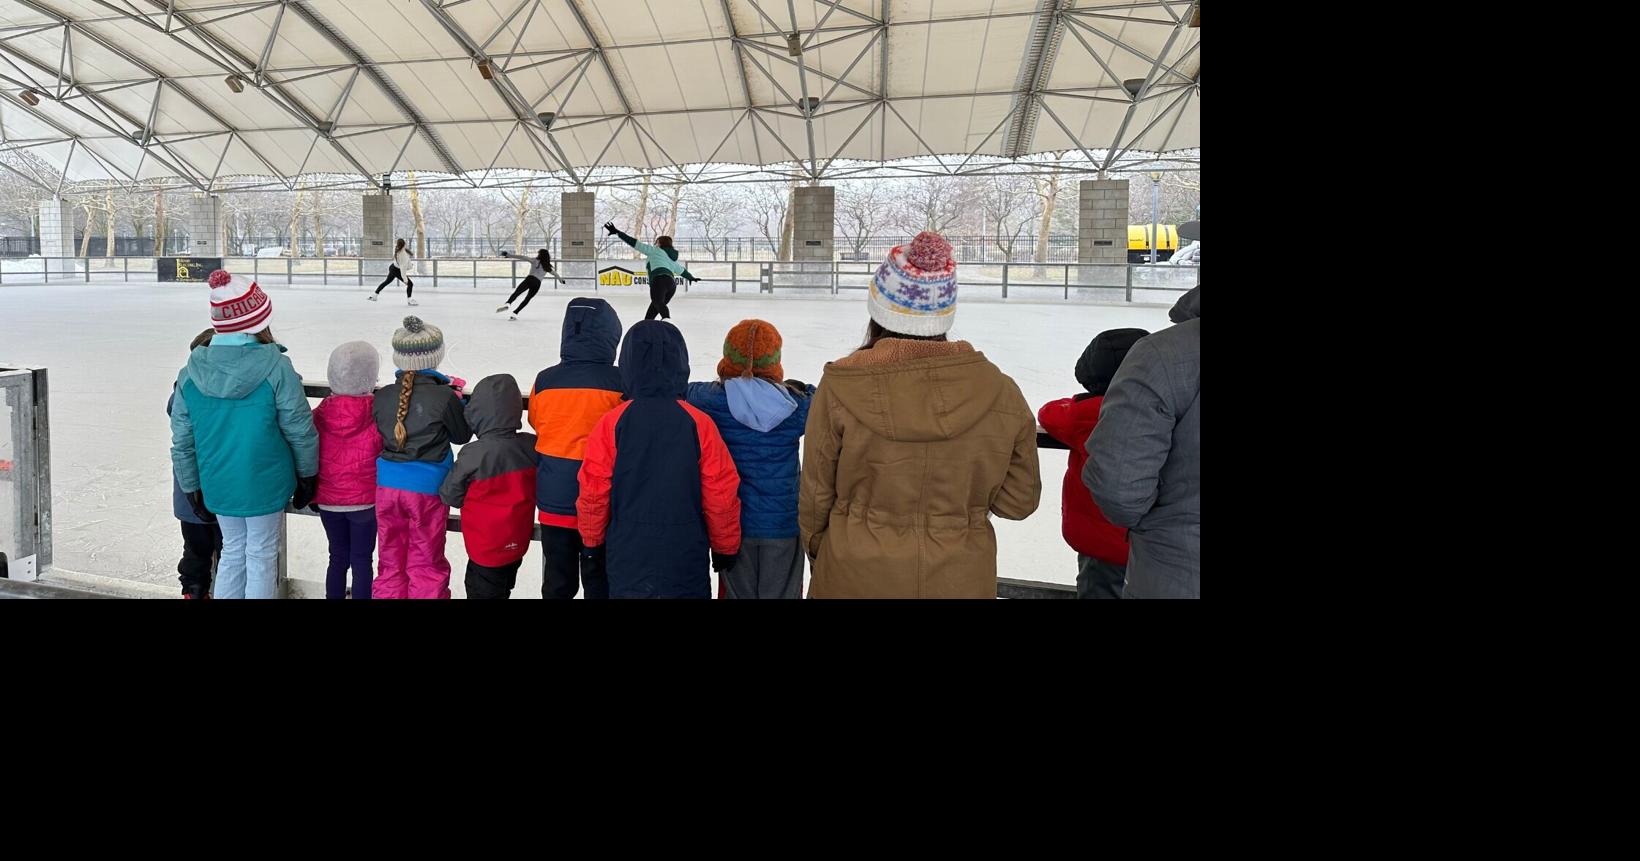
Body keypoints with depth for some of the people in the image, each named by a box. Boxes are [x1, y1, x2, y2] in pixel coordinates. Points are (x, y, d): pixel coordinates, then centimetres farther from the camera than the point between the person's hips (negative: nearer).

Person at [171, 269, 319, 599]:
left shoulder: (191, 372, -5)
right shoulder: (275, 367, -18)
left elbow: (182, 439, 3)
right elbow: (300, 429, -12)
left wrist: (191, 486, 15)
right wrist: (308, 474, 3)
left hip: (217, 483, 4)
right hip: (265, 483, -4)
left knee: (233, 550, 21)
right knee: (261, 556, 10)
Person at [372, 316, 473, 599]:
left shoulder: (382, 396, -4)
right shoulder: (444, 397, -16)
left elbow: (380, 436, 8)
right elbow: (462, 435, -3)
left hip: (387, 486, 4)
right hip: (428, 489, -3)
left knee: (391, 562, 16)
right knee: (426, 564, 10)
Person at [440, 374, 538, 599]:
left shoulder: (473, 454, -22)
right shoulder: (530, 446, -10)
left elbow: (450, 496, -8)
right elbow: (537, 490, 4)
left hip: (487, 548, -5)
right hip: (517, 543, 5)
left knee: (481, 590, 6)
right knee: (503, 589, 23)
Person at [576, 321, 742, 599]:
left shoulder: (612, 423, -9)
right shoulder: (699, 423, -9)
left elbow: (593, 494, -4)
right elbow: (721, 494, -6)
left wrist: (592, 542, 14)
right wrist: (725, 548, 10)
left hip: (628, 553, 1)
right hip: (685, 557, 0)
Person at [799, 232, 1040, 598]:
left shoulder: (840, 388, -16)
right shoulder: (1000, 393, -11)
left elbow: (816, 495, -6)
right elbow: (1018, 501, -2)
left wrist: (817, 554, 12)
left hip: (856, 578, -1)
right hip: (960, 581, 2)